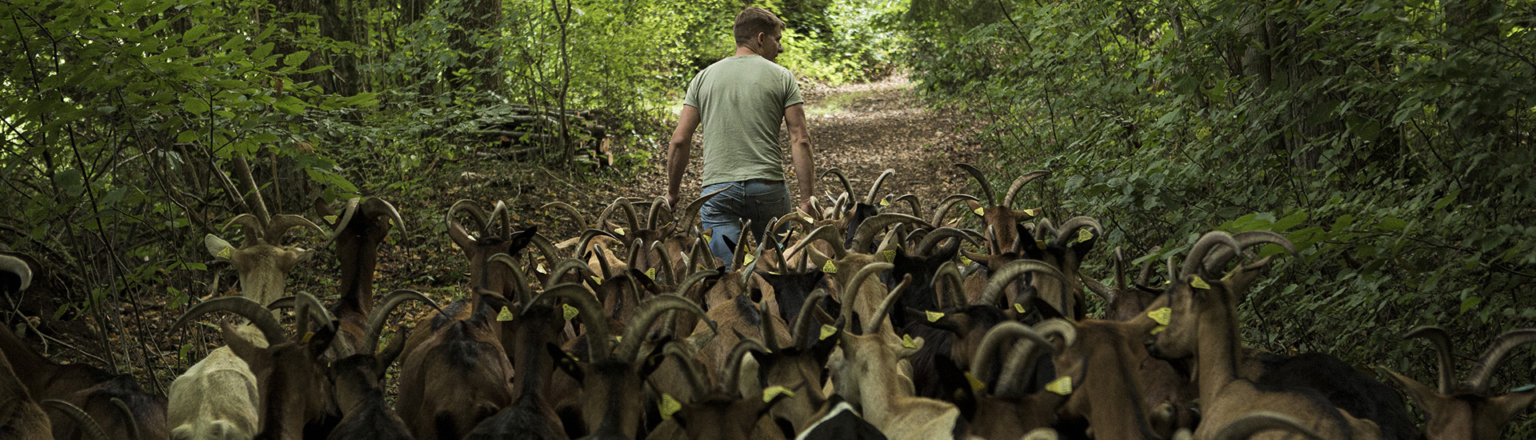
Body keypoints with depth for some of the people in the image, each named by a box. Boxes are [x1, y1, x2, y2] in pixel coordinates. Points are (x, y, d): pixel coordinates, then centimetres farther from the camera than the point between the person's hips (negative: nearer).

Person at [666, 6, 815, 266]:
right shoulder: (782, 77, 5)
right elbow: (800, 140, -2)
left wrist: (671, 194, 16)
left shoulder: (704, 78, 11)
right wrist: (807, 200, -2)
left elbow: (680, 141, 7)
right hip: (768, 187, -1)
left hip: (718, 188, 1)